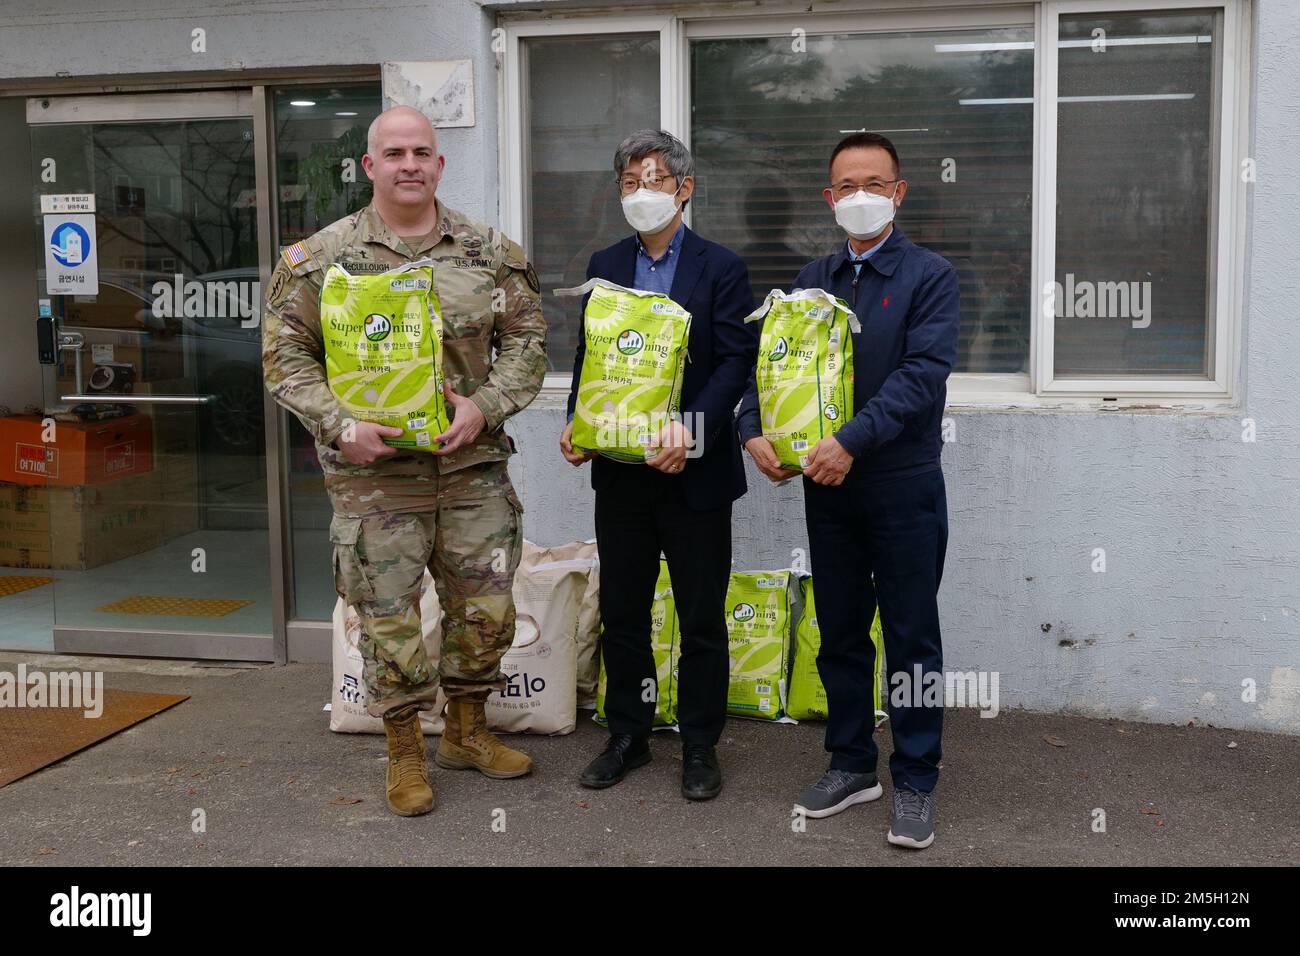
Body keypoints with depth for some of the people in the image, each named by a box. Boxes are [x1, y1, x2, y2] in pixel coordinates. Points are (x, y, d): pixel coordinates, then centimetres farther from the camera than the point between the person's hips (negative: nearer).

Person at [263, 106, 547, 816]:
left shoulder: (490, 251, 5)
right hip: (374, 472, -2)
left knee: (485, 608, 11)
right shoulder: (322, 257, -1)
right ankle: (404, 751, 23)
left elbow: (526, 339, 7)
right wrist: (340, 425, -14)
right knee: (389, 617, 5)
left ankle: (467, 731, 33)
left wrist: (486, 406, -10)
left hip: (473, 465, 3)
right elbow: (286, 353, 0)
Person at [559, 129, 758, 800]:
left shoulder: (720, 268, -3)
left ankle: (700, 745, 20)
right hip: (619, 471, 4)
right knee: (621, 613, 13)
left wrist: (691, 429, -22)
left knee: (701, 619, 6)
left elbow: (736, 360, -9)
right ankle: (627, 735, 28)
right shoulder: (604, 266, 10)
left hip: (695, 470, -4)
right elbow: (587, 356, 12)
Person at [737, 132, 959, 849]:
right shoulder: (811, 281, 11)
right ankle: (851, 765, 27)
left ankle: (915, 782, 15)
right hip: (826, 486, 5)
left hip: (903, 484, -4)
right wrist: (753, 430, -11)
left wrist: (852, 441, -25)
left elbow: (923, 372, -16)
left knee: (912, 639, 3)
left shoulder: (930, 277, -4)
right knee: (839, 634, 13)